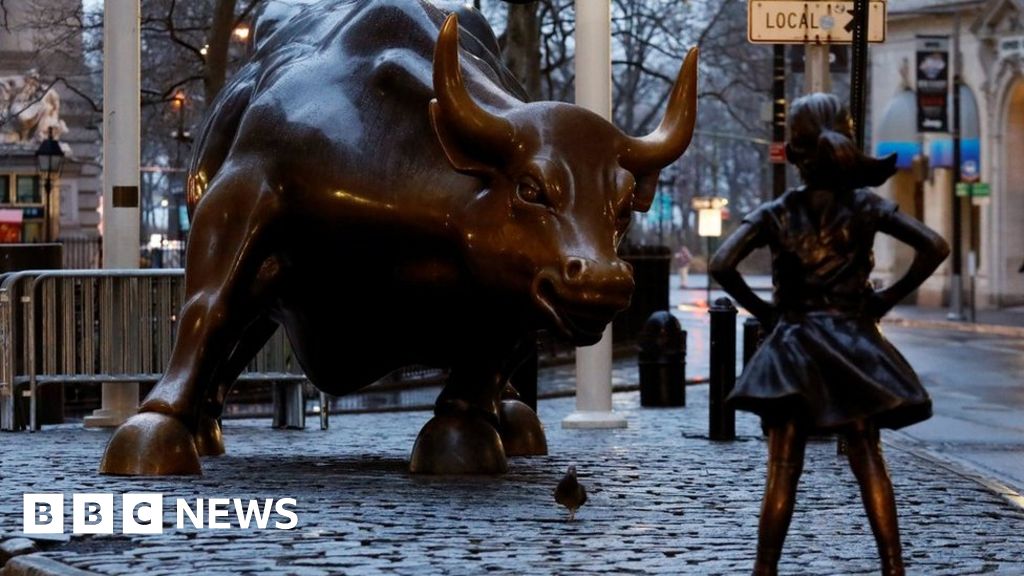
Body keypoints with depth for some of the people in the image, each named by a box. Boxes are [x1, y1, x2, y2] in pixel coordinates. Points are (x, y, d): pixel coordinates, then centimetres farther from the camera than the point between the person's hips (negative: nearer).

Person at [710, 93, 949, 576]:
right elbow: (934, 247, -9)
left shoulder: (774, 215, -2)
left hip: (791, 349, -1)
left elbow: (722, 265, -13)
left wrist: (760, 309, -1)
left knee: (782, 471, 1)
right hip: (854, 346, 1)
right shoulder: (865, 206, -1)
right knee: (868, 463, 4)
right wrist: (887, 299, -1)